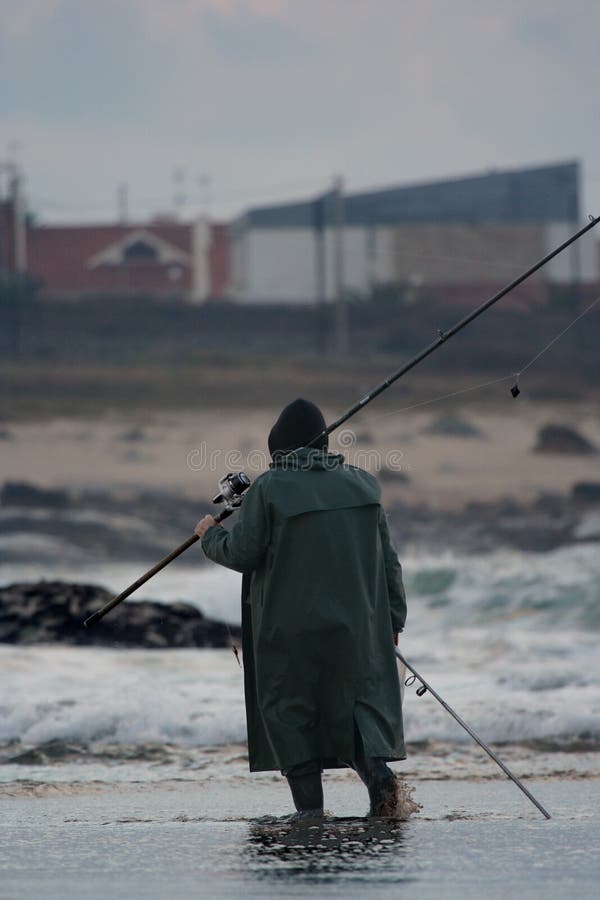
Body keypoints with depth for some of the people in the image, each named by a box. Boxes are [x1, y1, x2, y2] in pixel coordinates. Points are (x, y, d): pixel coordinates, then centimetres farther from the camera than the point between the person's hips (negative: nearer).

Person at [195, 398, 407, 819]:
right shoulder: (360, 484, 5)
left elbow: (243, 553, -8)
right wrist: (392, 620, 13)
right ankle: (377, 766, -14)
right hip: (353, 622, 4)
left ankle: (310, 806, 1)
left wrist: (211, 535, 13)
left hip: (289, 625, -4)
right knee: (355, 698, 12)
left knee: (289, 709, 6)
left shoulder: (268, 488, -8)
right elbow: (387, 558, 7)